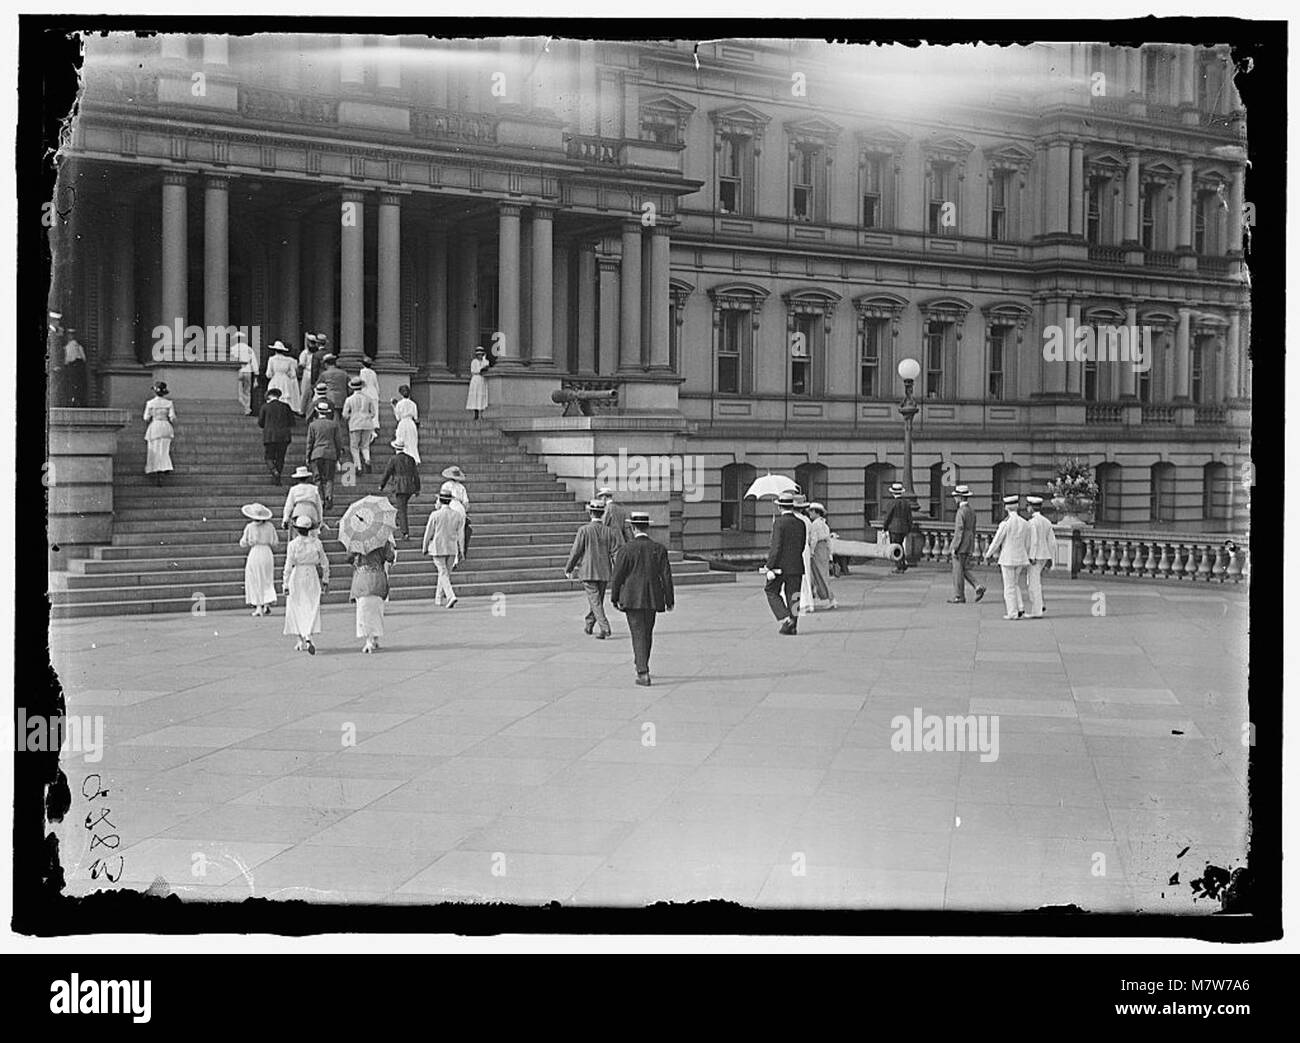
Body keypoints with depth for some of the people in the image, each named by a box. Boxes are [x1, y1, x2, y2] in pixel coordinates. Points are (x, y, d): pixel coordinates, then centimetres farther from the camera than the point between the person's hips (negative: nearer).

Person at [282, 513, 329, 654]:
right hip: (313, 576, 2)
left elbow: (288, 566, -10)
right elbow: (325, 563, 4)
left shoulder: (293, 544, -11)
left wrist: (286, 585, -4)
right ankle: (308, 638, -11)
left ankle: (301, 640, 10)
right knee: (311, 608, 4)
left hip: (297, 577, -2)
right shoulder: (316, 542, -2)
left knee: (297, 609, 11)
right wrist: (325, 580, 14)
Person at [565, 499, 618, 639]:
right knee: (597, 600, 18)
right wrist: (613, 573, 6)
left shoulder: (584, 530, -10)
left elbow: (576, 552, -7)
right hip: (604, 573, 5)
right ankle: (589, 625, 34)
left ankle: (605, 628, -18)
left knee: (595, 601, -5)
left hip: (588, 572, -5)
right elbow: (613, 553, 0)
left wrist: (568, 569, 4)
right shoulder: (609, 531, 1)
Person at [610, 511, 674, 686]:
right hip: (652, 598, 3)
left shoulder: (626, 549, -9)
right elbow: (666, 576, 0)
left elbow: (617, 576, -6)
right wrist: (669, 600, 7)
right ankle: (641, 666, 33)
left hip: (632, 598, -3)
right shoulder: (659, 549, -1)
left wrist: (614, 598, 5)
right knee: (647, 633, 19)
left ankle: (643, 673, -11)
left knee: (638, 635, -3)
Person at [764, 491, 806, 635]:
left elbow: (777, 547, -17)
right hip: (796, 566, 5)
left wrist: (770, 566, -13)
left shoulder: (779, 522, -13)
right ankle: (792, 626, 9)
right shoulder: (801, 523, 5)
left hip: (780, 565, -5)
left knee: (772, 592, 11)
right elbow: (803, 546, 10)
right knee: (792, 596, 10)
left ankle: (786, 619, -4)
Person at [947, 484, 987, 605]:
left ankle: (959, 597, 5)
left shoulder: (961, 512, -17)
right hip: (969, 545, 9)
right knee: (964, 570, 15)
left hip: (961, 545, -9)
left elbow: (959, 531, -20)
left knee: (958, 571, 0)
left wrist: (954, 548, -17)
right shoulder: (971, 510, 12)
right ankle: (978, 587, -2)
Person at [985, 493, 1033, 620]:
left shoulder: (1005, 523, -16)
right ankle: (1020, 608, 10)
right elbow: (1027, 544, 9)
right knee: (1015, 584, 21)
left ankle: (1013, 613, 3)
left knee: (1009, 587, 2)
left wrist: (989, 555, 5)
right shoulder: (1024, 523, 1)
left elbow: (996, 542, -10)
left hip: (1007, 559, -5)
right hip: (1021, 558, 5)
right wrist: (1026, 558, 22)